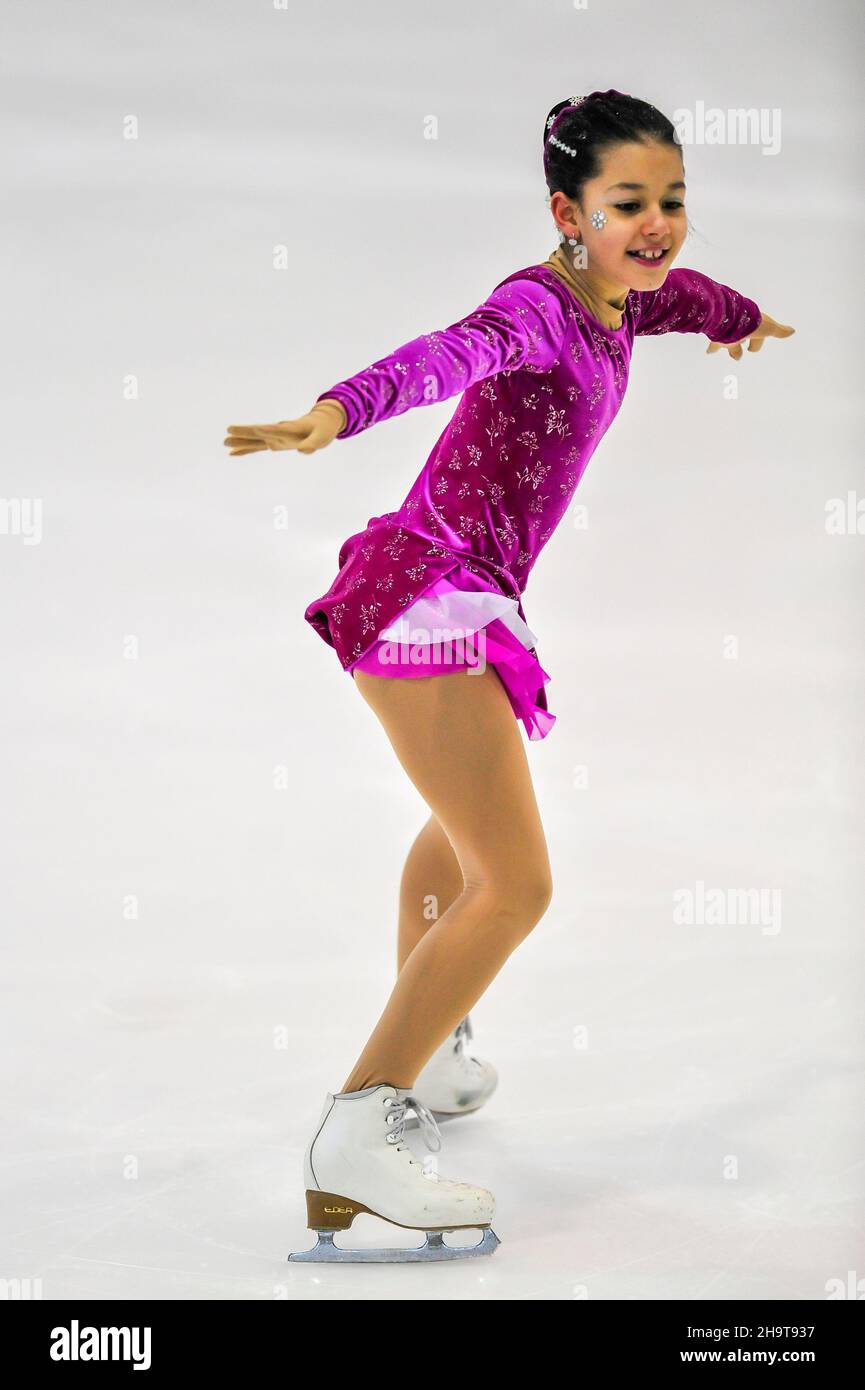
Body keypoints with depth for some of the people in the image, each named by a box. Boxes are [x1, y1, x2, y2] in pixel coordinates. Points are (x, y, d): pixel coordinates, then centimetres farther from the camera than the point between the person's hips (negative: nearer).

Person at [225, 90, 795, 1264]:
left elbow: (678, 291, 34)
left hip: (460, 603, 11)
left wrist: (741, 316, 56)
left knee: (465, 829, 30)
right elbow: (448, 354, -41)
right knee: (515, 887, -15)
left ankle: (423, 1054, 52)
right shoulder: (535, 307, -19)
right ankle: (352, 1143, -14)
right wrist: (336, 412, -61)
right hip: (428, 595, -11)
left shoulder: (615, 300, 9)